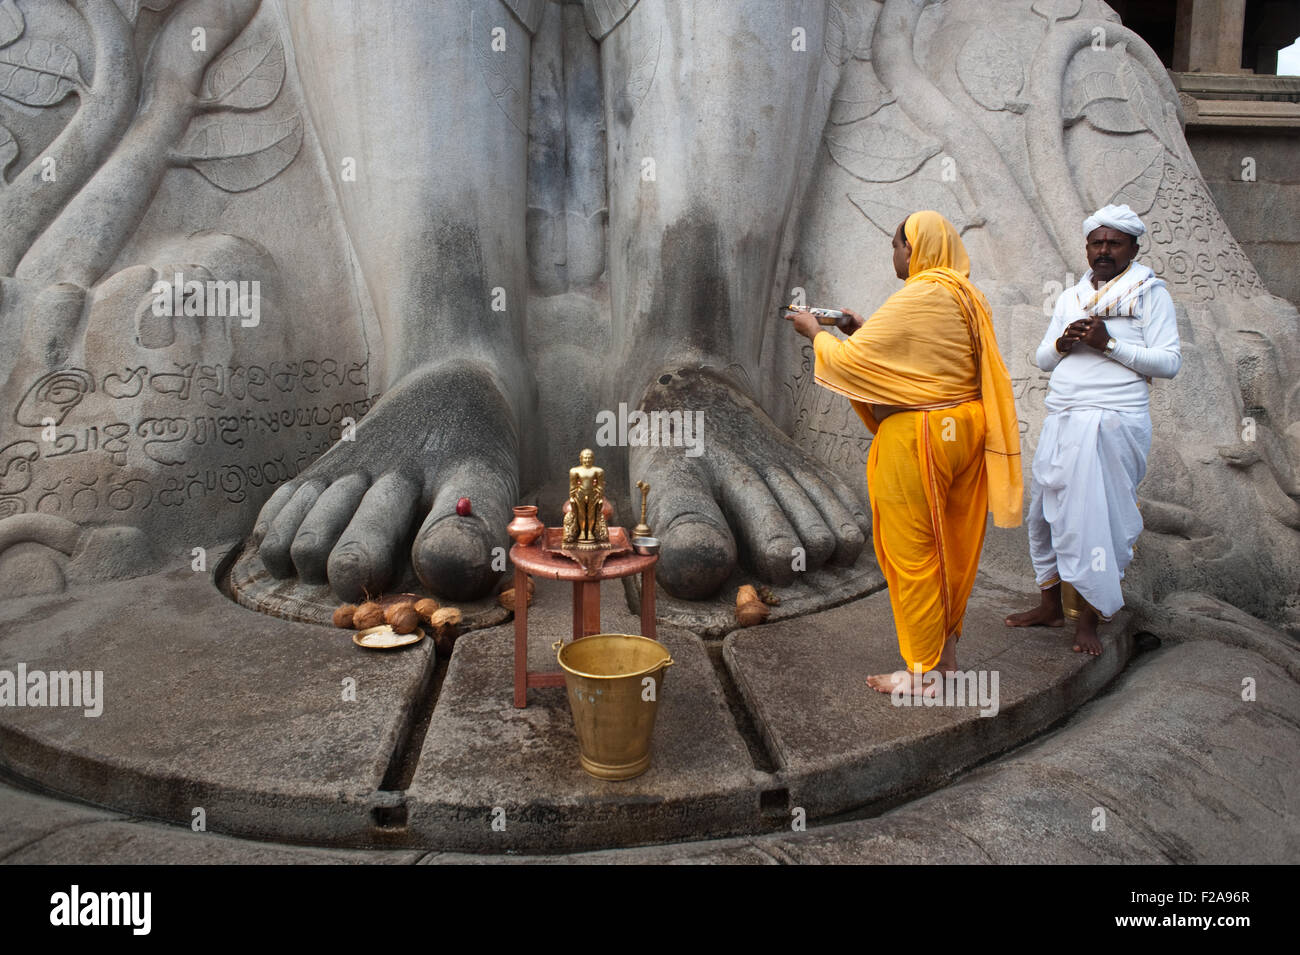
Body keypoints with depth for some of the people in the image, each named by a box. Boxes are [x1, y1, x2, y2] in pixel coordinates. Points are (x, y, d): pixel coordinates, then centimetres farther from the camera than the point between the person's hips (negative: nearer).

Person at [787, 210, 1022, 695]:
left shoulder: (916, 299, -17)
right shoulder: (969, 297, 10)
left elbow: (848, 361, -16)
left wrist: (816, 331, 2)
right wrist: (867, 328, 20)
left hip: (918, 438, -9)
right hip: (967, 430, 9)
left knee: (913, 552, 2)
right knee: (953, 546, 15)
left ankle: (922, 673, 13)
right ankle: (947, 655, 28)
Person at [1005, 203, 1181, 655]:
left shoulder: (1150, 293, 3)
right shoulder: (1070, 297, 20)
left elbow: (1169, 362, -5)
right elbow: (1043, 359, 18)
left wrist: (1109, 343, -14)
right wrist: (1062, 342, -4)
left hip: (1112, 422, -6)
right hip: (1060, 421, 6)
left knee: (1097, 516, -6)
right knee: (1045, 510, 7)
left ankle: (1090, 618, 3)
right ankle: (1050, 605, 20)